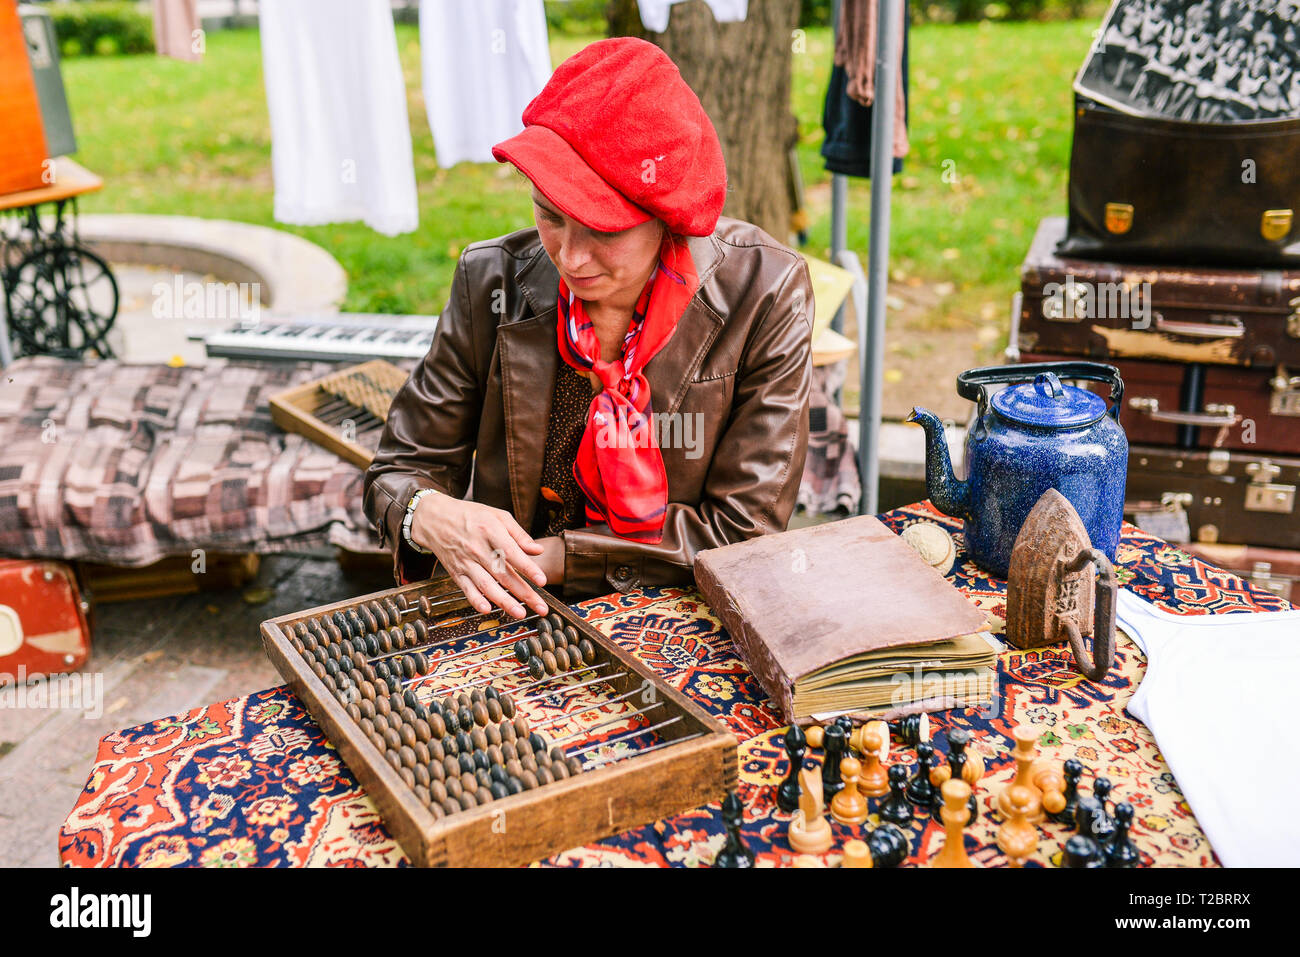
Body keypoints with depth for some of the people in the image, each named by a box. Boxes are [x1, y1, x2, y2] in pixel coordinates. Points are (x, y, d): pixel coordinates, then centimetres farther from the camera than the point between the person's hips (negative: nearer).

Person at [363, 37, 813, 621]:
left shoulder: (763, 293, -13)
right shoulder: (492, 282, -8)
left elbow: (745, 526, -12)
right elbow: (403, 469, 1)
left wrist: (555, 557, -17)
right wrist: (429, 516, -24)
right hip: (516, 619, 2)